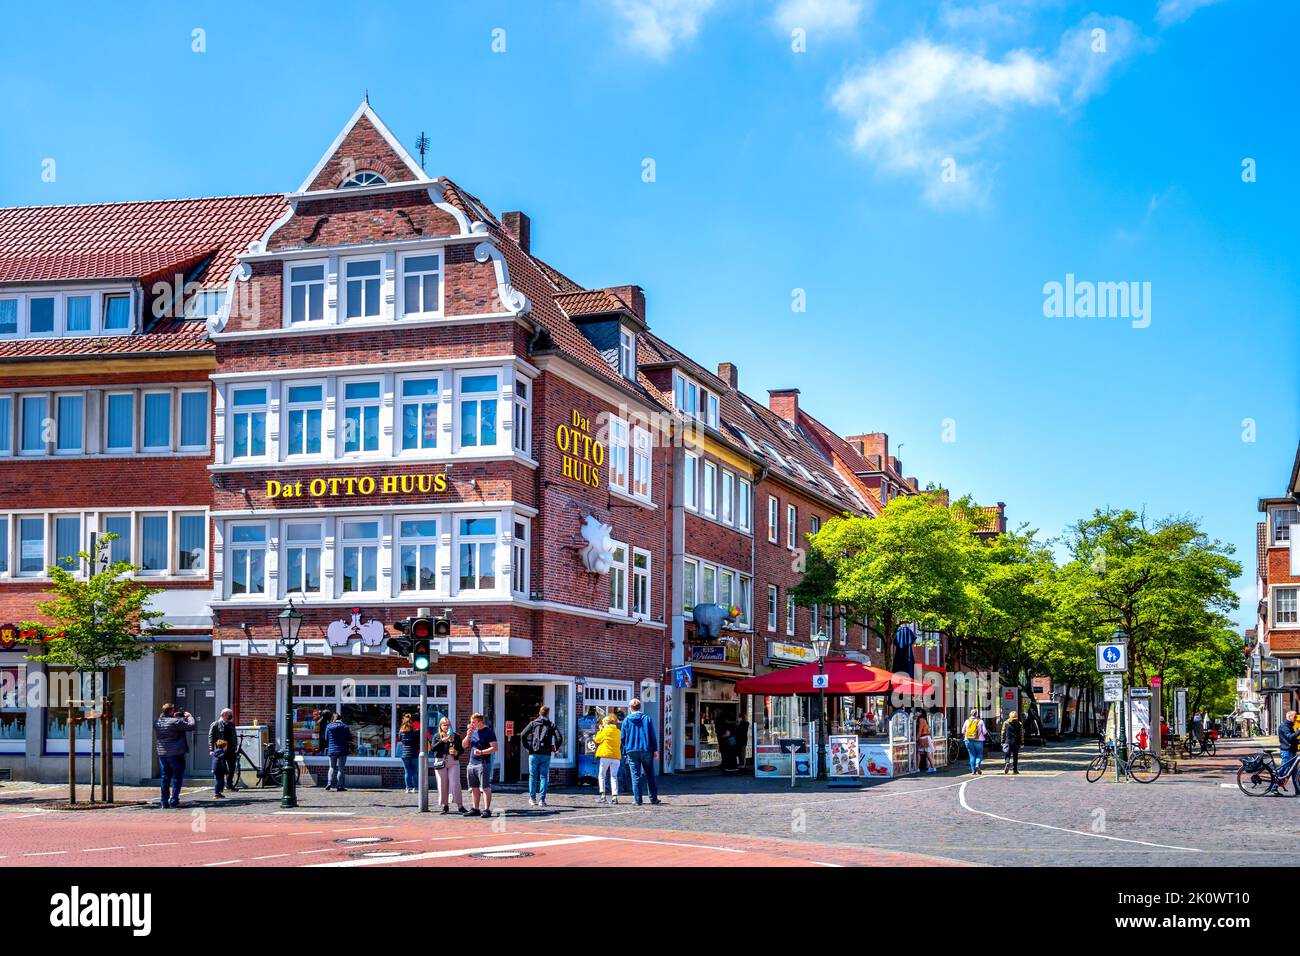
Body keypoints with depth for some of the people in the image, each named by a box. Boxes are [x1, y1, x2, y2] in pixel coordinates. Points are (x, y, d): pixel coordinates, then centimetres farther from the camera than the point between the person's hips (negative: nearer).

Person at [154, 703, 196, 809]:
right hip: (176, 754, -6)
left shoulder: (157, 722, 3)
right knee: (177, 778, 3)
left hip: (162, 754, 6)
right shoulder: (175, 722, -16)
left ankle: (165, 802, 13)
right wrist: (189, 716, 7)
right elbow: (191, 726, -14)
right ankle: (174, 801, 0)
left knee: (165, 778, 12)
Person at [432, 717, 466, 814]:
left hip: (453, 762, -1)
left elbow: (462, 749, 13)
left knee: (455, 783, -9)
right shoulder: (437, 737, 8)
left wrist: (457, 752, -9)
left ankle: (460, 806, -9)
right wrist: (442, 740, -19)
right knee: (442, 784, 3)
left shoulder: (455, 736, 10)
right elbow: (433, 748, -8)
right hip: (440, 762, 1)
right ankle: (445, 806, 12)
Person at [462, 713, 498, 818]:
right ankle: (475, 809, 17)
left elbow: (494, 748, -12)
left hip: (483, 764, -7)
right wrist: (468, 735, 0)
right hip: (472, 764, 7)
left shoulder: (488, 732, -6)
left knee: (485, 788, -7)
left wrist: (481, 752, -22)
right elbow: (464, 745, 16)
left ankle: (487, 810, -7)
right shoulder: (473, 732, 16)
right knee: (474, 788, 10)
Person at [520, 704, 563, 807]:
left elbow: (523, 735, -7)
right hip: (546, 754, 0)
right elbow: (559, 737, -7)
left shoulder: (533, 723, 4)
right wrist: (555, 748, 5)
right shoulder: (551, 725, 4)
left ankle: (532, 799, 11)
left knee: (533, 776, 9)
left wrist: (526, 747, 2)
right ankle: (542, 800, 1)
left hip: (534, 753, 0)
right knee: (544, 777, 5)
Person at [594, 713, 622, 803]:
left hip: (606, 755, -5)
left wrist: (600, 730, 13)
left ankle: (603, 795, -5)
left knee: (601, 775, 6)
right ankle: (615, 797, -4)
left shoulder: (606, 730, -7)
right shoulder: (618, 731, 10)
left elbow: (597, 739, -1)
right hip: (616, 756, 5)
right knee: (614, 776, 6)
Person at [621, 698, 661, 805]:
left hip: (632, 751, -1)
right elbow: (653, 736, 2)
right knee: (650, 775, 10)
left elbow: (623, 738, 4)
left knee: (636, 776, 2)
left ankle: (637, 799, -1)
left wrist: (625, 752, 15)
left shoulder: (626, 720, 2)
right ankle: (653, 798, 10)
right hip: (646, 751, 1)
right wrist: (655, 750, 6)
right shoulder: (647, 719, 4)